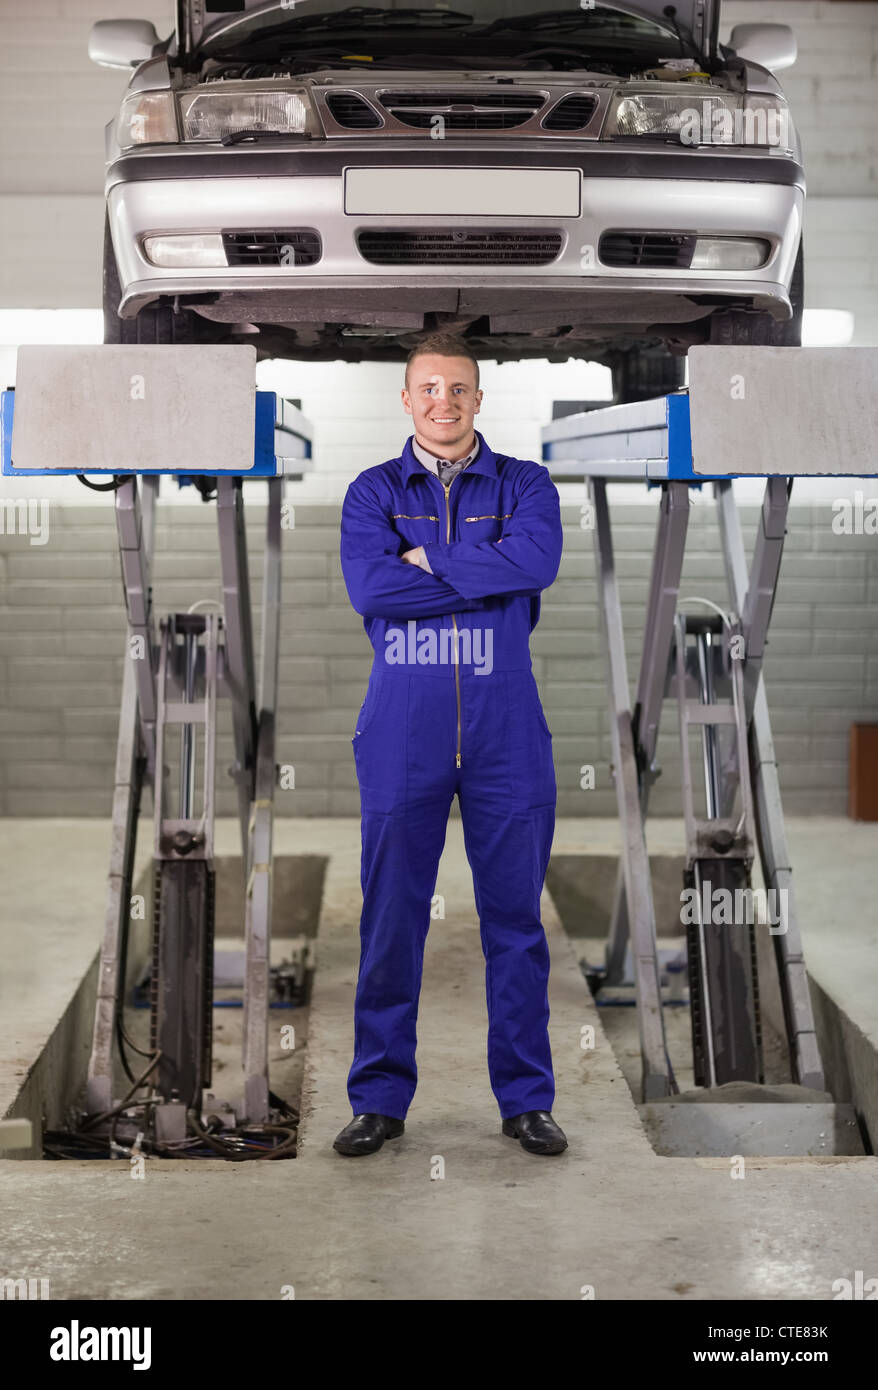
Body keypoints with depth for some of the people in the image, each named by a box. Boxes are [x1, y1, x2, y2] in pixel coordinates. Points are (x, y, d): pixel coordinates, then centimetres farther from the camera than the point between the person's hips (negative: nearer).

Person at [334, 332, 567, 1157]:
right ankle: (380, 1097, 16)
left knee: (515, 918, 5)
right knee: (390, 919, 4)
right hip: (402, 737, 0)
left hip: (507, 735, 0)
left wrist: (427, 560, -11)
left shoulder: (525, 486, 8)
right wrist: (486, 578, -11)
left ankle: (525, 1099, 17)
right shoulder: (372, 492, 8)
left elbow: (538, 559, -15)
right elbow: (369, 587, -11)